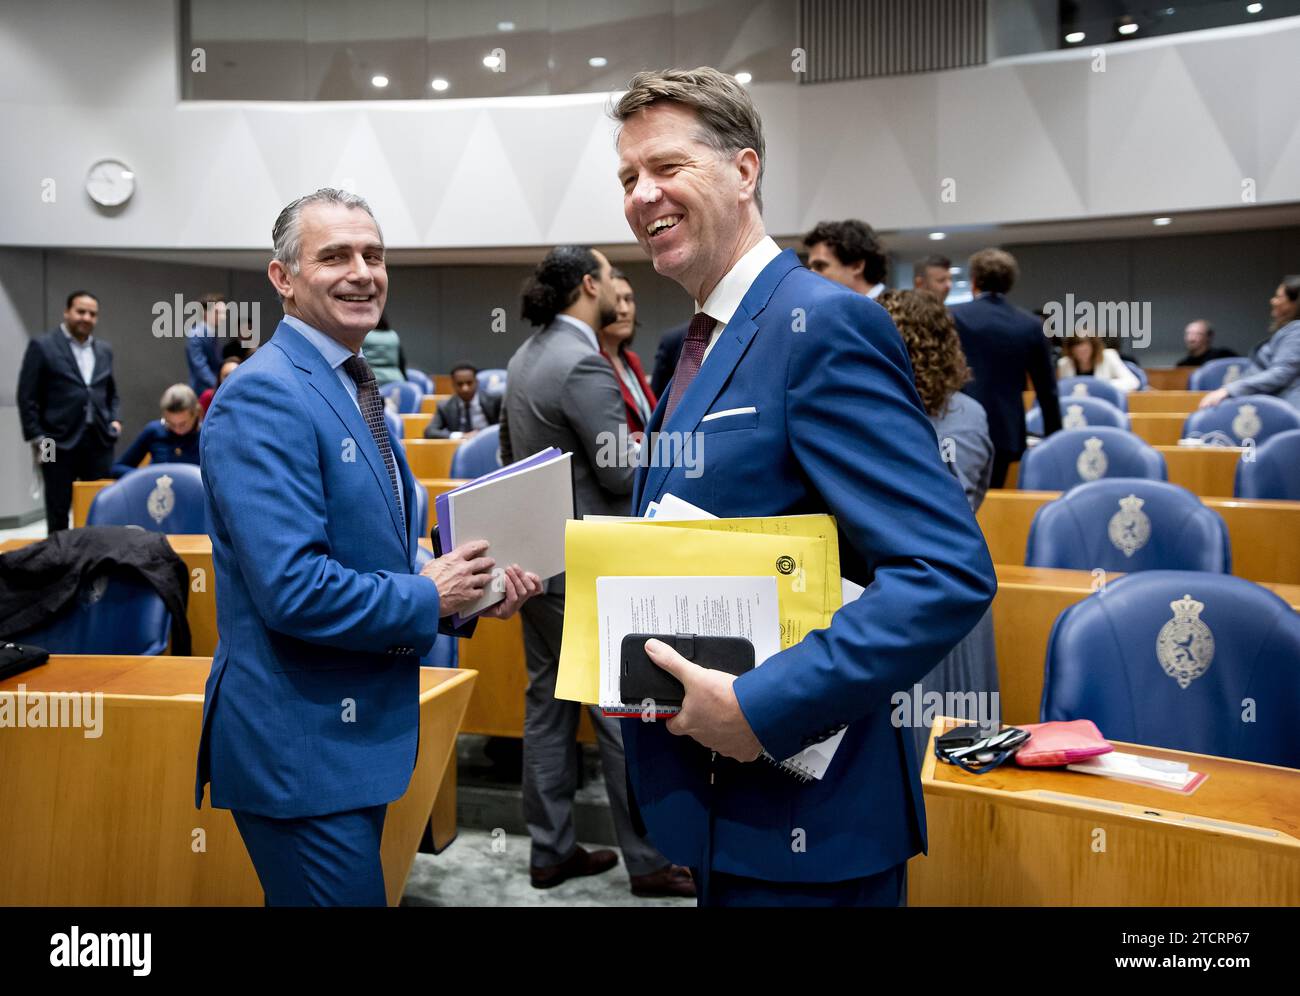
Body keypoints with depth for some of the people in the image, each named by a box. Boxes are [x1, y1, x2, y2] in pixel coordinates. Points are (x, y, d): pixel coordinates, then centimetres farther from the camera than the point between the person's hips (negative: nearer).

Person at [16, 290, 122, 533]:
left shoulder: (104, 350, 14)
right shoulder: (42, 346, -1)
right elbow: (27, 397, -3)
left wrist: (115, 419, 5)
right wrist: (37, 438, -9)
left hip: (99, 440, 4)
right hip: (59, 442, -4)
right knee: (58, 511, 4)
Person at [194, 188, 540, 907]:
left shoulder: (351, 389, 13)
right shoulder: (263, 397, -18)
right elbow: (292, 589, -27)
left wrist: (474, 588, 3)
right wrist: (429, 597, -14)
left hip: (356, 730, 10)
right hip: (301, 745, -10)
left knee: (351, 890, 22)